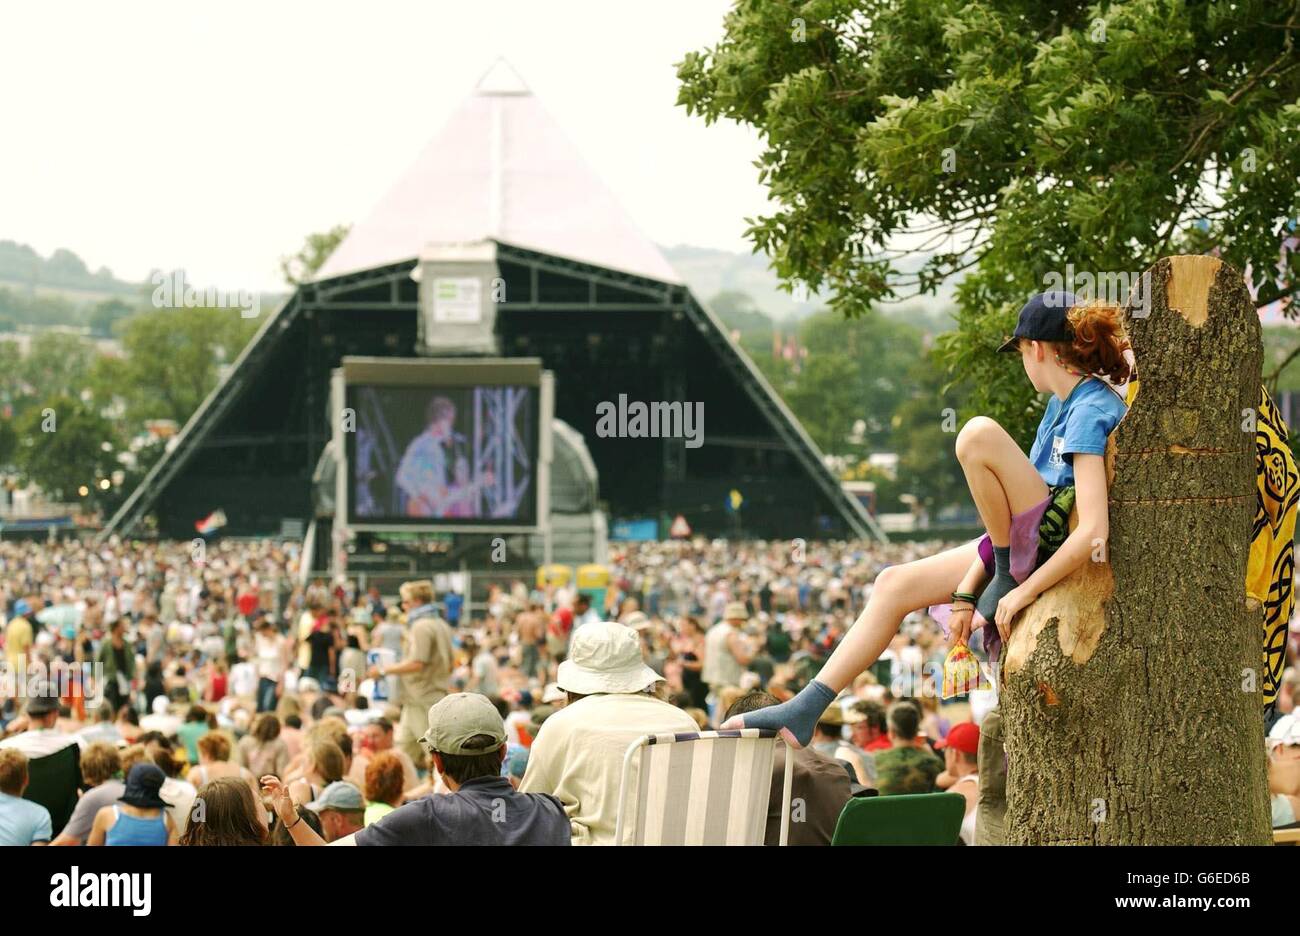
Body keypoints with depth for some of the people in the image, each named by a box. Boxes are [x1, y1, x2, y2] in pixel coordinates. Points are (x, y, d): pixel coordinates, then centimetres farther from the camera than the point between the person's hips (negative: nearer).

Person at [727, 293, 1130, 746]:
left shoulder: (1091, 413, -18)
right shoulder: (1063, 404, 12)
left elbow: (1094, 531, -28)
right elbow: (1013, 502, 12)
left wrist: (1021, 592, -20)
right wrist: (967, 591, 6)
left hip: (1057, 551, -9)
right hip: (1026, 545, 9)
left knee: (979, 435, -26)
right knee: (893, 584, 6)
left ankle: (1005, 574, -12)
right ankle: (803, 712, 5)